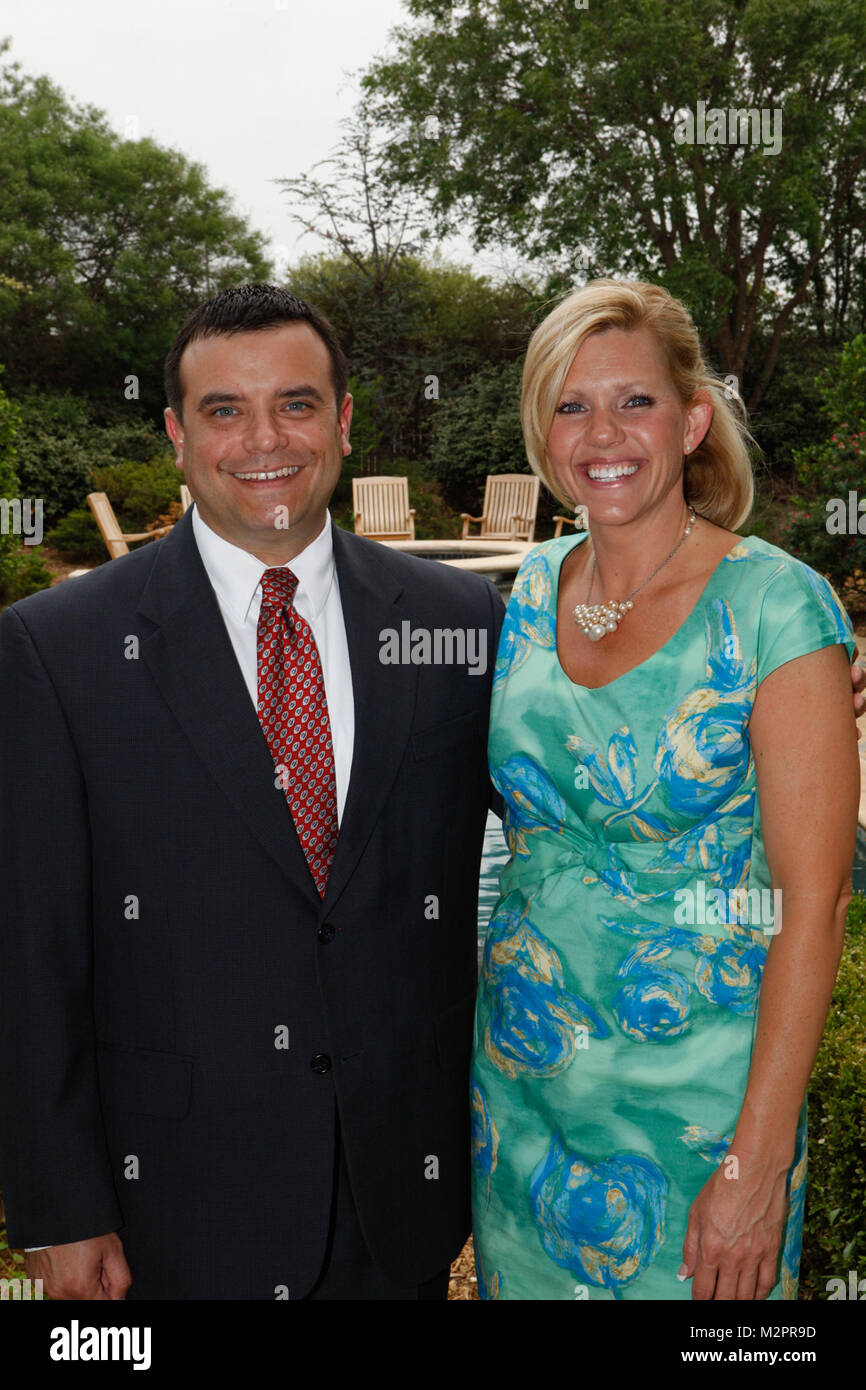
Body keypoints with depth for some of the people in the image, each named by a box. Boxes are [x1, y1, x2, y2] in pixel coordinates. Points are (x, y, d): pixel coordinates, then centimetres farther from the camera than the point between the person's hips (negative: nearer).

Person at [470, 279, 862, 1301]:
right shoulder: (534, 590, 1)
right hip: (520, 1077, 5)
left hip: (695, 1094, -5)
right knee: (529, 1278, 21)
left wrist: (759, 1164, -19)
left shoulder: (774, 604, -16)